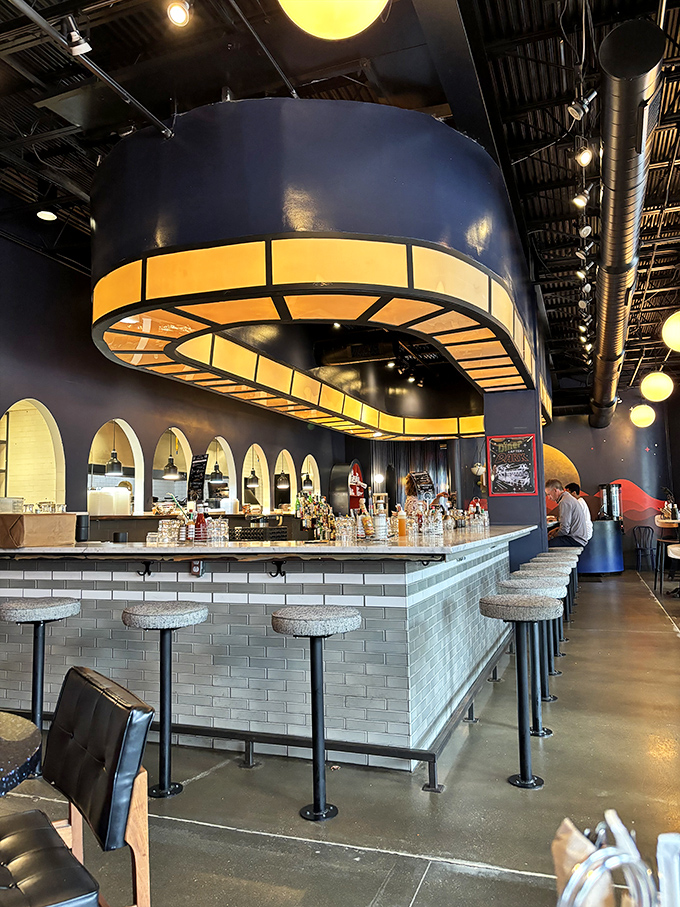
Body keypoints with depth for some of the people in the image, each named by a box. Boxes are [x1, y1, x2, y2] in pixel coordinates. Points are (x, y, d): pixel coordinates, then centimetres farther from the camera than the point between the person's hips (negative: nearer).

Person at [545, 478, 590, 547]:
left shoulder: (565, 502, -15)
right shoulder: (568, 497, 17)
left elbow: (565, 529, -19)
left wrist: (552, 536, -3)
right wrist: (557, 529, 15)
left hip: (576, 540, -10)